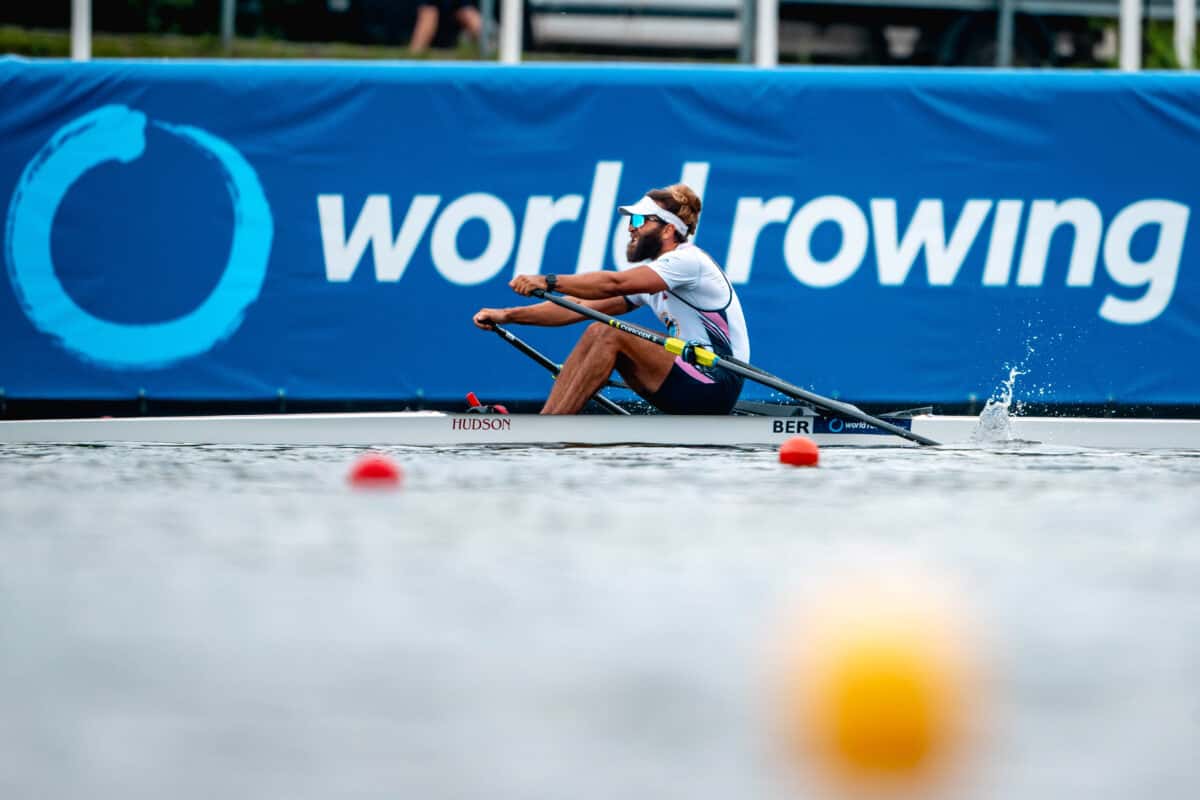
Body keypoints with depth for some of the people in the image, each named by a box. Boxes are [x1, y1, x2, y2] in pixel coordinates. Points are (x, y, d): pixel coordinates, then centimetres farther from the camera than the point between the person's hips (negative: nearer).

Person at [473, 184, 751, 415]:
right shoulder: (649, 275, 16)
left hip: (717, 390, -9)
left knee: (605, 335, -18)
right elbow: (581, 307, 10)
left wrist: (549, 281, -33)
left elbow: (613, 284, -26)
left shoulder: (689, 260, -12)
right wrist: (508, 316, 2)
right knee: (595, 335, -1)